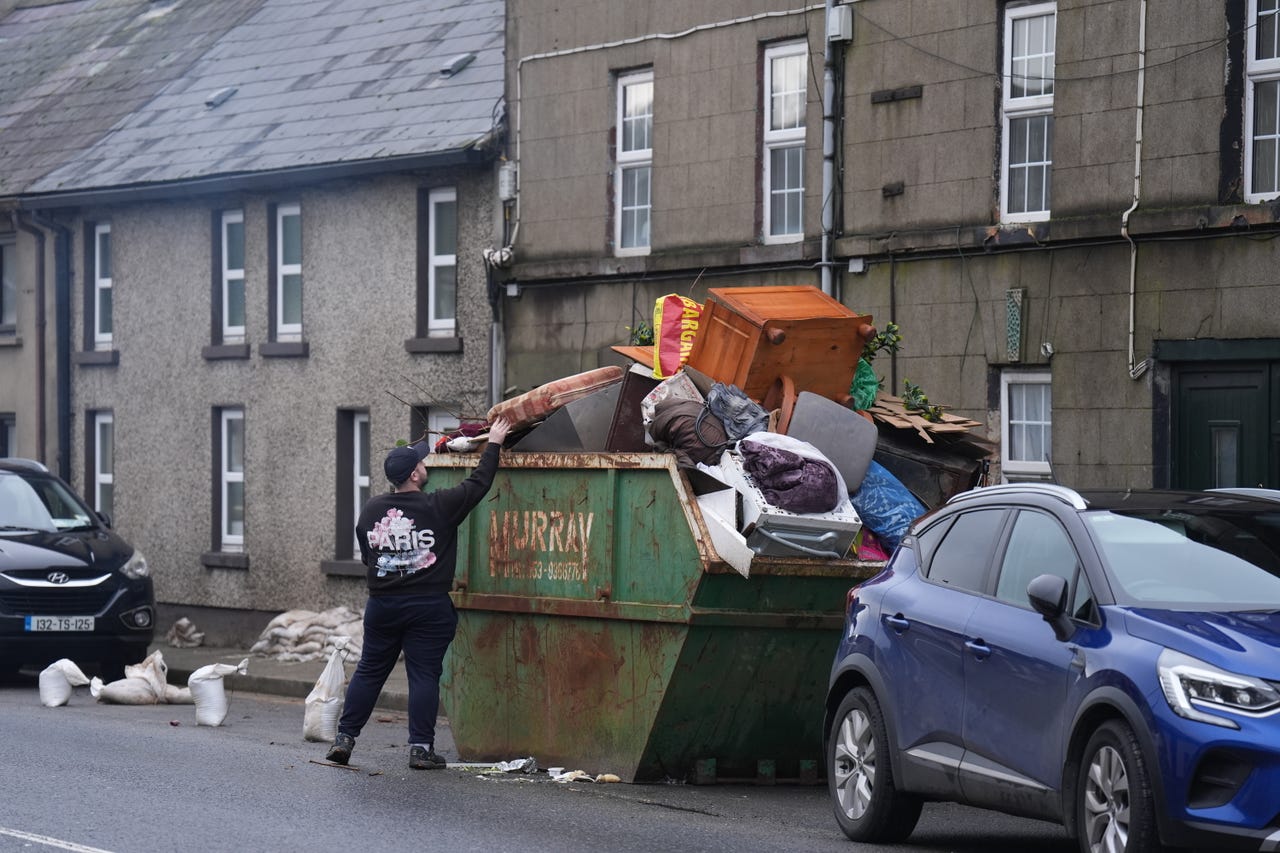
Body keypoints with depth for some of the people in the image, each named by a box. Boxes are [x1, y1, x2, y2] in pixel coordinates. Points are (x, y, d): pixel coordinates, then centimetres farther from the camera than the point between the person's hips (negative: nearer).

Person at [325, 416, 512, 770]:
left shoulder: (371, 509, 3)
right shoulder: (438, 507, -10)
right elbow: (479, 483, 0)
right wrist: (493, 444, 12)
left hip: (382, 604, 4)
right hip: (428, 606, -4)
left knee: (368, 672, 12)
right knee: (424, 675, 0)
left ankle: (344, 737, 12)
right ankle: (421, 747, -1)